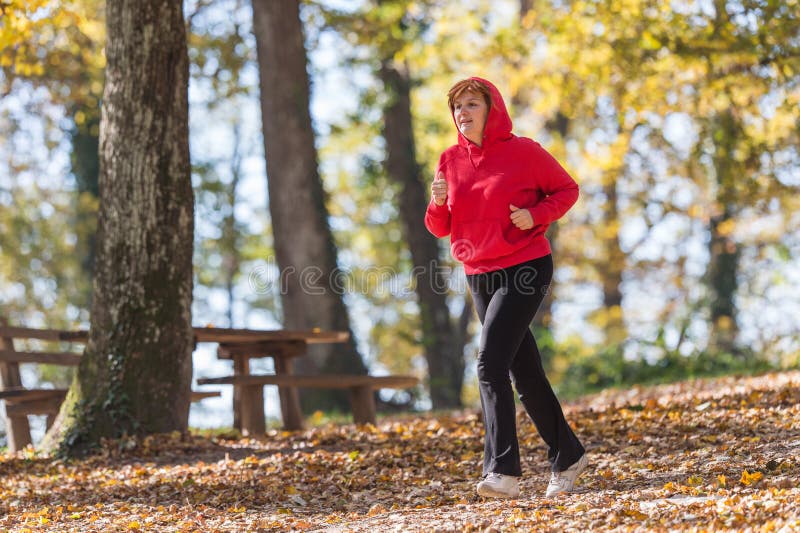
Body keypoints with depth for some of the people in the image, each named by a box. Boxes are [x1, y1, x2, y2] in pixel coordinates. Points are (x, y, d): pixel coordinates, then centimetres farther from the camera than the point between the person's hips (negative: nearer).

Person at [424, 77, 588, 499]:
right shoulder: (451, 160, 7)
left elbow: (567, 189, 4)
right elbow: (440, 228, 10)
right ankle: (567, 457, 27)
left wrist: (536, 215, -13)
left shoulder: (523, 151, -7)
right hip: (480, 276, 6)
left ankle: (502, 471, -23)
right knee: (525, 374, 12)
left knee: (490, 363, -21)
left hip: (525, 271, -6)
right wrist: (438, 203, -11)